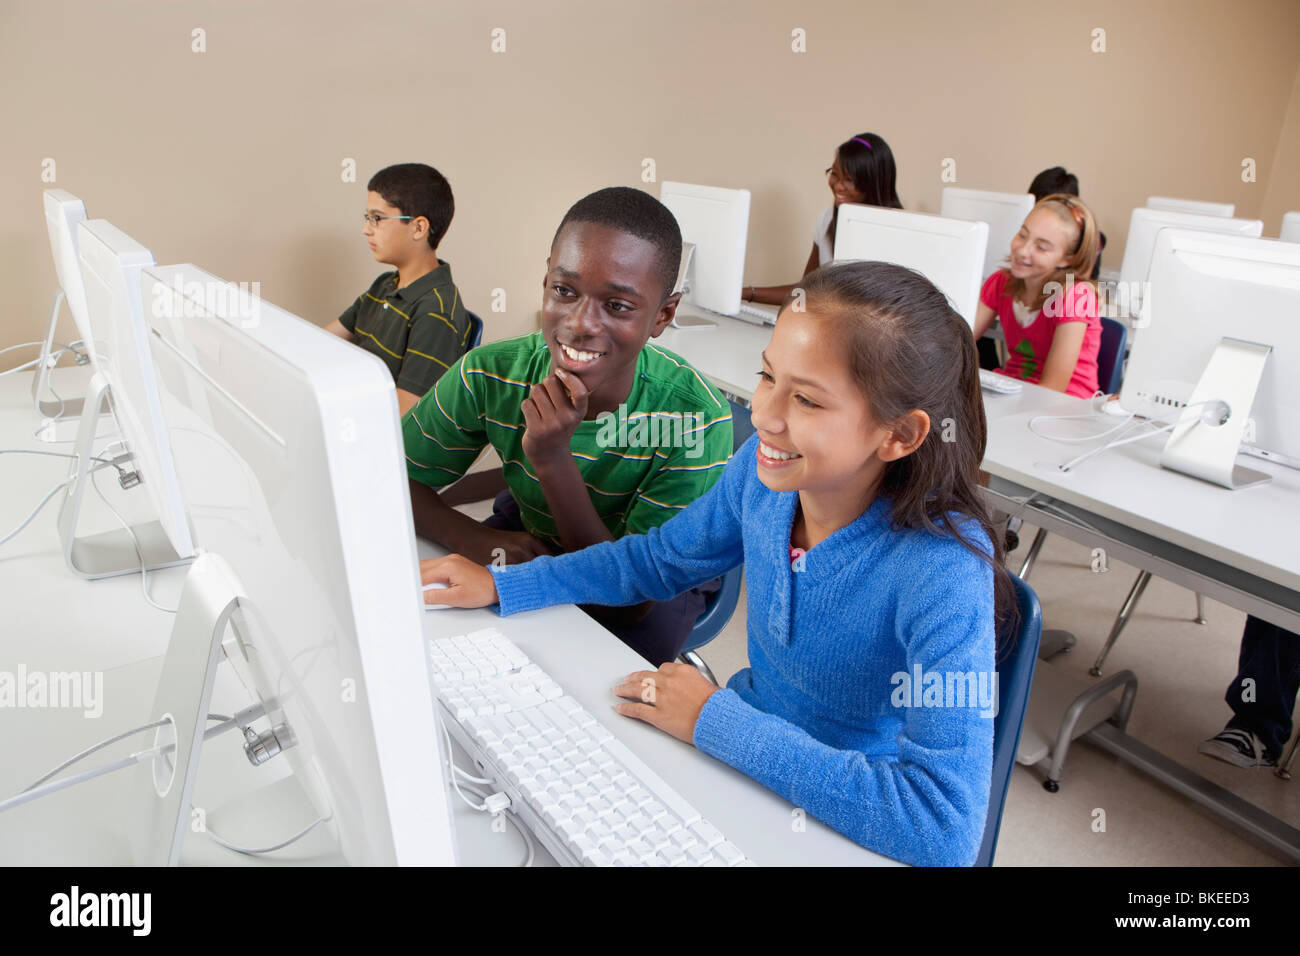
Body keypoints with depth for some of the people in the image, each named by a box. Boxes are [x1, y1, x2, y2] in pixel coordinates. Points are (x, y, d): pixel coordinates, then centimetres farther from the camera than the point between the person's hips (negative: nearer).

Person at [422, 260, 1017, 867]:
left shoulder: (941, 573, -31)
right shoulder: (766, 467, -13)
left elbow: (946, 830, -36)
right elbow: (662, 558, 5)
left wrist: (717, 721, -30)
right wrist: (501, 585, 0)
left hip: (844, 823, -5)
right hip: (744, 740, 5)